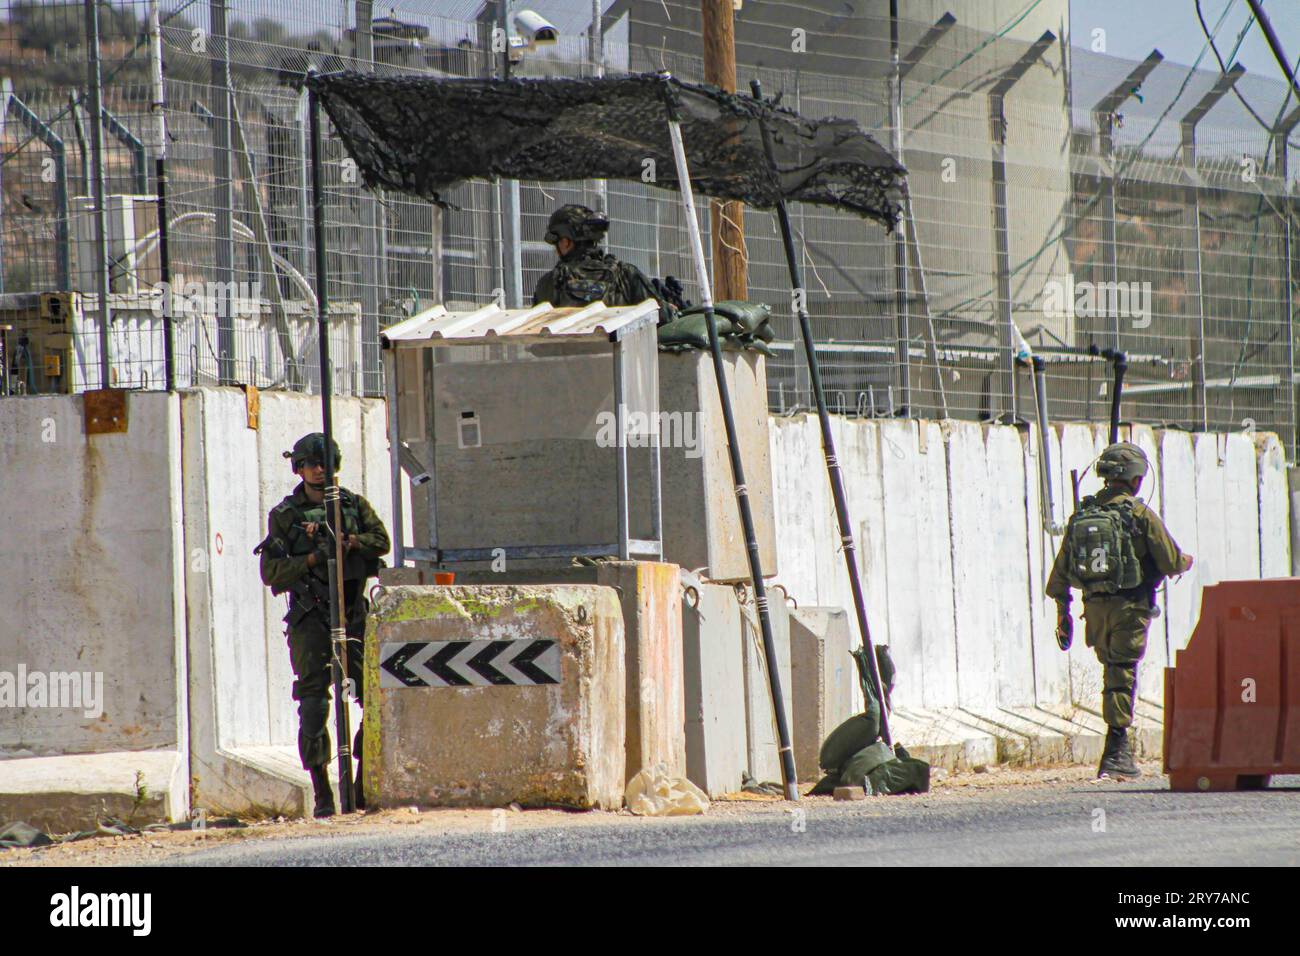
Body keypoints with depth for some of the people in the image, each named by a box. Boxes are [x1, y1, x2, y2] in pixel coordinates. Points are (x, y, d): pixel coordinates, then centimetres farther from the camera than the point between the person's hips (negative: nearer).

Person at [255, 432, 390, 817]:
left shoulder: (354, 505, 13)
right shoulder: (284, 515, 6)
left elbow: (380, 540, 1)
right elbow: (271, 572, 0)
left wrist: (348, 541, -15)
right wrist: (314, 558, -11)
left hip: (353, 614, 3)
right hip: (310, 620, -2)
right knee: (314, 705, -7)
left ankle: (363, 786, 6)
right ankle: (322, 795, -5)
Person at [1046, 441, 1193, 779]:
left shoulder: (1081, 515, 5)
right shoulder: (1140, 515, -10)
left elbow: (1061, 567, 9)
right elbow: (1170, 561, -6)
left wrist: (1062, 610, 17)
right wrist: (1186, 561, 18)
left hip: (1095, 608, 5)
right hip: (1128, 607, -5)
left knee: (1114, 672, 17)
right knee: (1122, 675, -3)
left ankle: (1119, 750, 20)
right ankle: (1116, 752, -7)